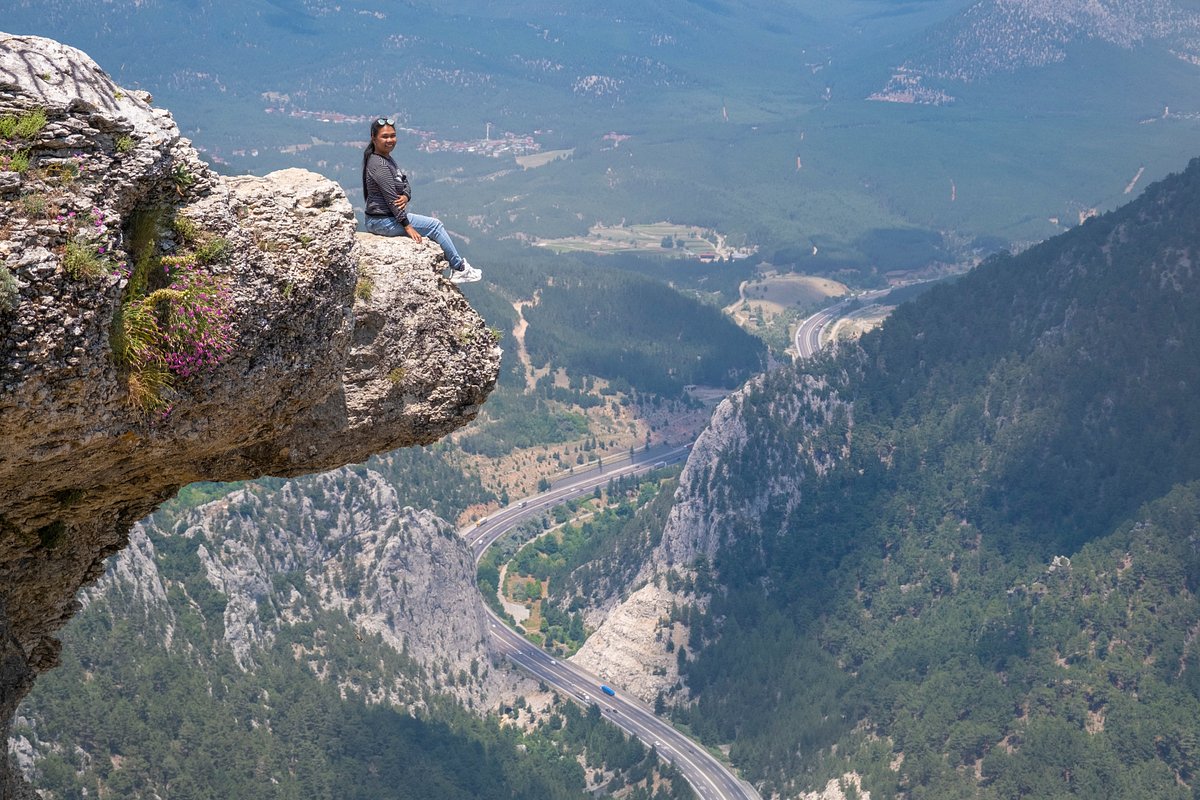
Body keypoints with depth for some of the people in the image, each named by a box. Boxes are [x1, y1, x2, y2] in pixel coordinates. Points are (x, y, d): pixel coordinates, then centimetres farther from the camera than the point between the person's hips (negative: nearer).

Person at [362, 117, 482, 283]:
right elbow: (391, 197, -22)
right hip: (384, 221, -10)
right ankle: (460, 268, 8)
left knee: (434, 224, 16)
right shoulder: (379, 165, -21)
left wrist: (405, 196, -15)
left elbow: (405, 185, 9)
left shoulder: (387, 159, 11)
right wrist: (407, 226, -20)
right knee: (435, 225, -2)